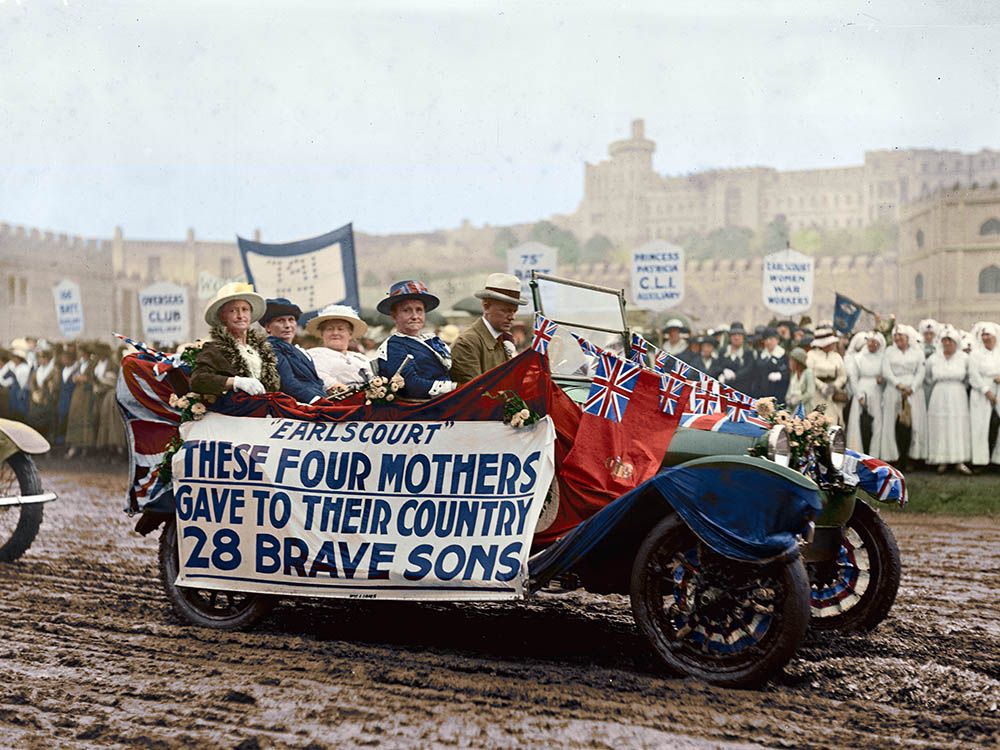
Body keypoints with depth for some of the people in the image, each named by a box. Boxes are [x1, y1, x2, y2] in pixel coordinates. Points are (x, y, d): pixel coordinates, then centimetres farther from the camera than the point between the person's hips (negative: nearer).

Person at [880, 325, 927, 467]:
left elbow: (920, 373, 3)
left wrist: (911, 388, -10)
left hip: (913, 391, 0)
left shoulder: (918, 352, 11)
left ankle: (910, 458, -4)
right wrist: (899, 385, -12)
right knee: (895, 425, -6)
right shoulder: (889, 352, 13)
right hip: (893, 391, 0)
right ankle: (894, 457, -4)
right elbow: (886, 371, 1)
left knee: (912, 424, -8)